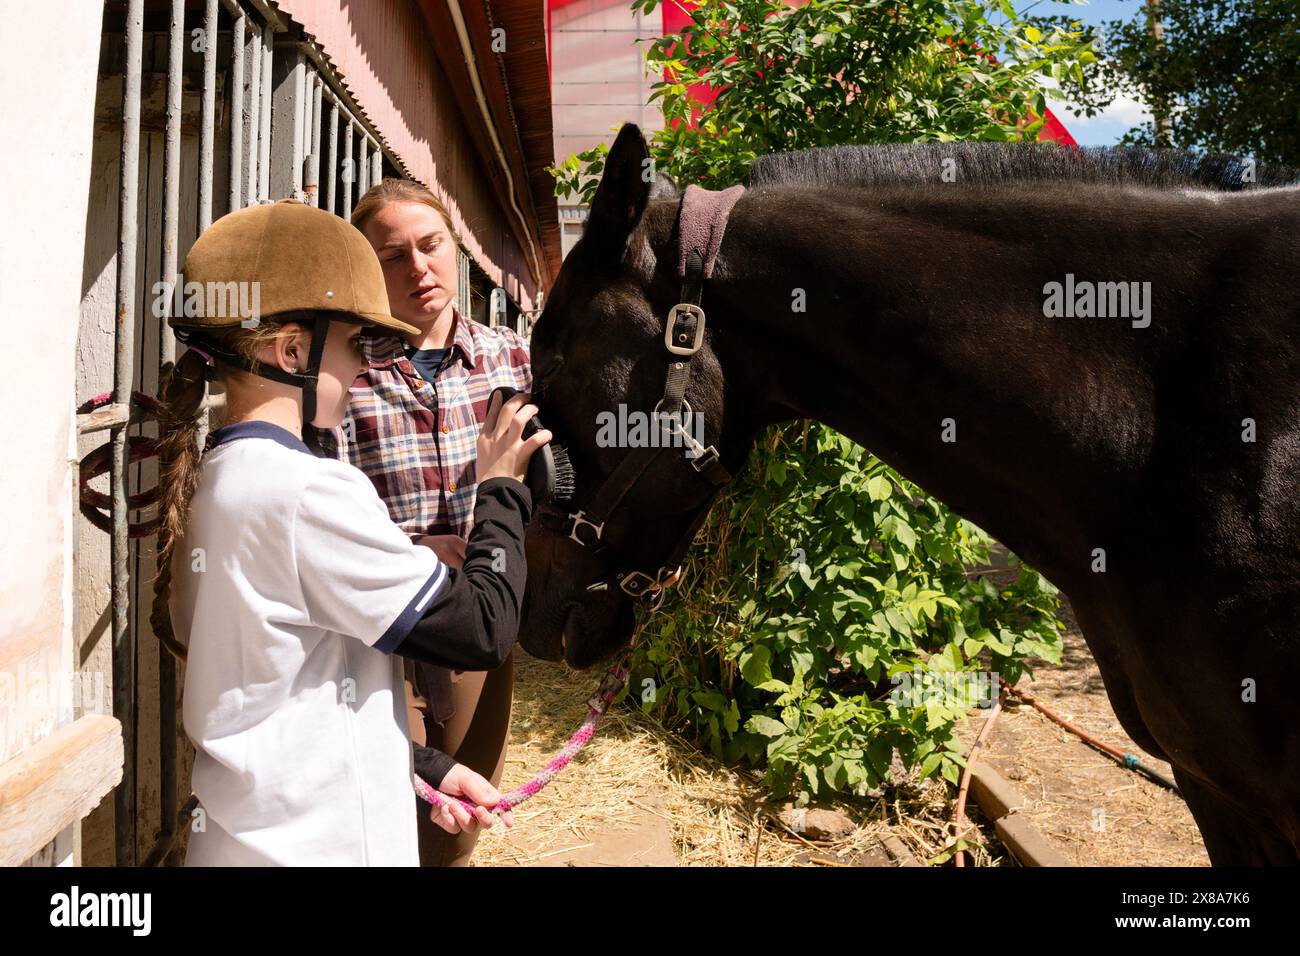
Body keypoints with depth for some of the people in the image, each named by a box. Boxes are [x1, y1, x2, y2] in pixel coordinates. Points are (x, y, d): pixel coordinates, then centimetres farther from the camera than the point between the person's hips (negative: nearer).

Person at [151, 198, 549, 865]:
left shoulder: (207, 479, 3)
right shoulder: (312, 492, -24)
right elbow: (484, 630, -19)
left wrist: (421, 764, 9)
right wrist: (501, 488, -7)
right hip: (322, 846, -8)